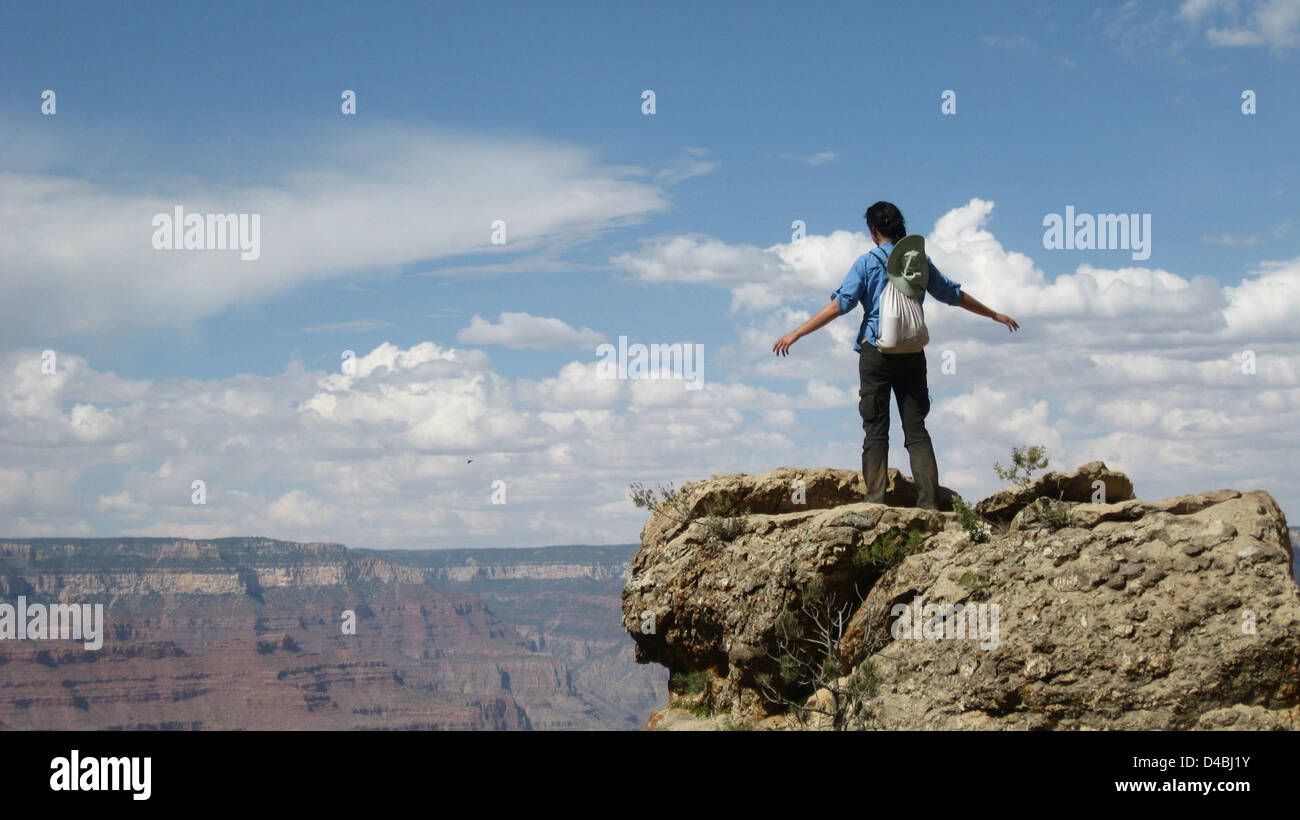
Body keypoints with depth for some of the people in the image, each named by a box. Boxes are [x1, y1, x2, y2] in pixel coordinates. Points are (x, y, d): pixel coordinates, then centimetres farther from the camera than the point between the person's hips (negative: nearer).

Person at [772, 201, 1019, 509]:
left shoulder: (868, 262, -1)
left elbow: (839, 305, -8)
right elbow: (955, 295, 21)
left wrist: (796, 334, -6)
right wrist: (995, 315, 36)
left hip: (877, 353, -3)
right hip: (912, 354, 3)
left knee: (876, 429, -1)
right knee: (916, 428, 4)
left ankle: (876, 502, -8)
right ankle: (929, 502, -5)